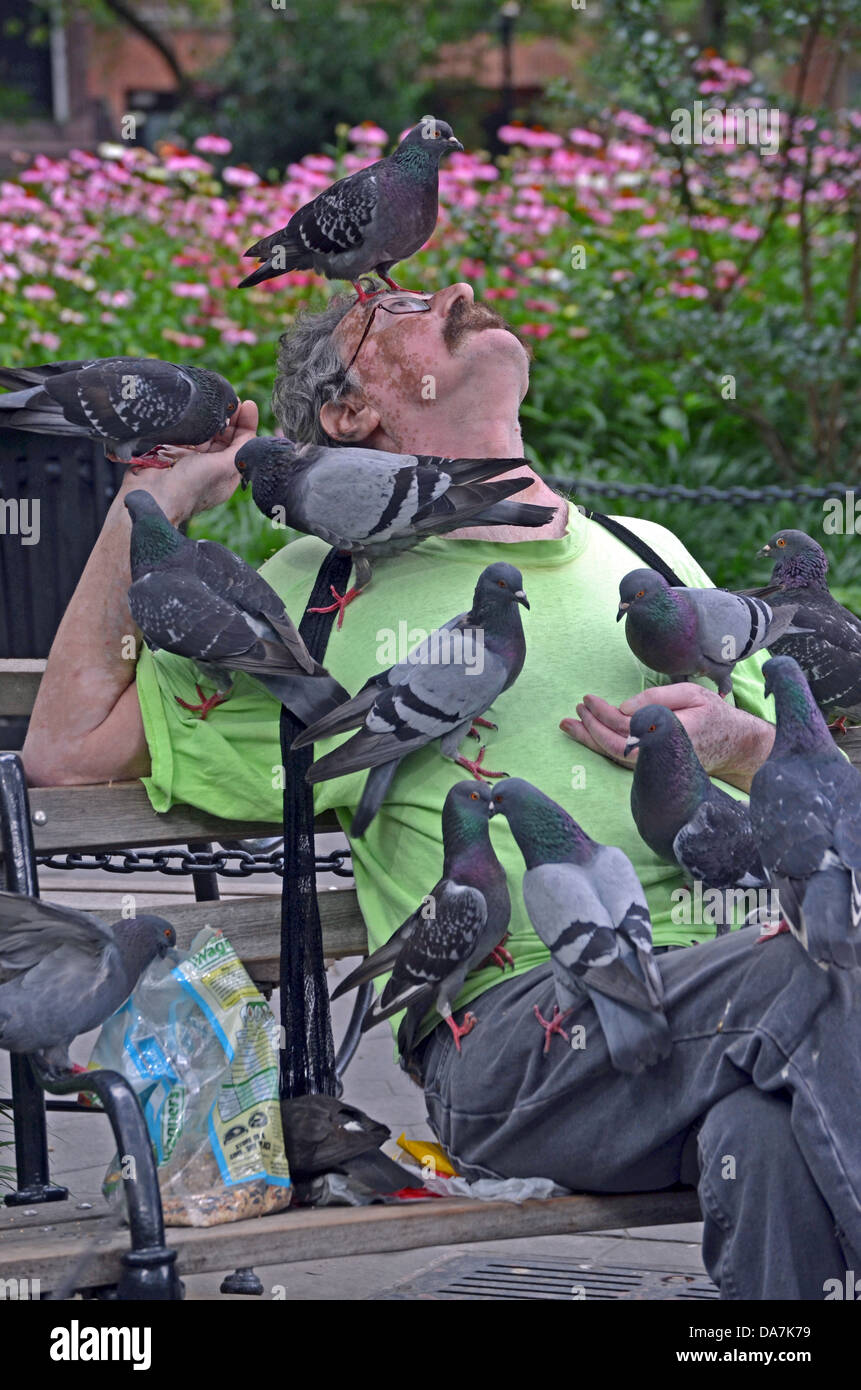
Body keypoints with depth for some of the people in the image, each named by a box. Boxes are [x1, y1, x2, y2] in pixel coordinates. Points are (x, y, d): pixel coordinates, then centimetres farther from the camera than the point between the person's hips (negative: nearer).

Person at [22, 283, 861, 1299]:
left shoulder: (651, 558, 28)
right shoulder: (329, 593, 19)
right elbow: (67, 749, 17)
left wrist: (742, 749, 5)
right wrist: (148, 507, 15)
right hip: (515, 1022, -3)